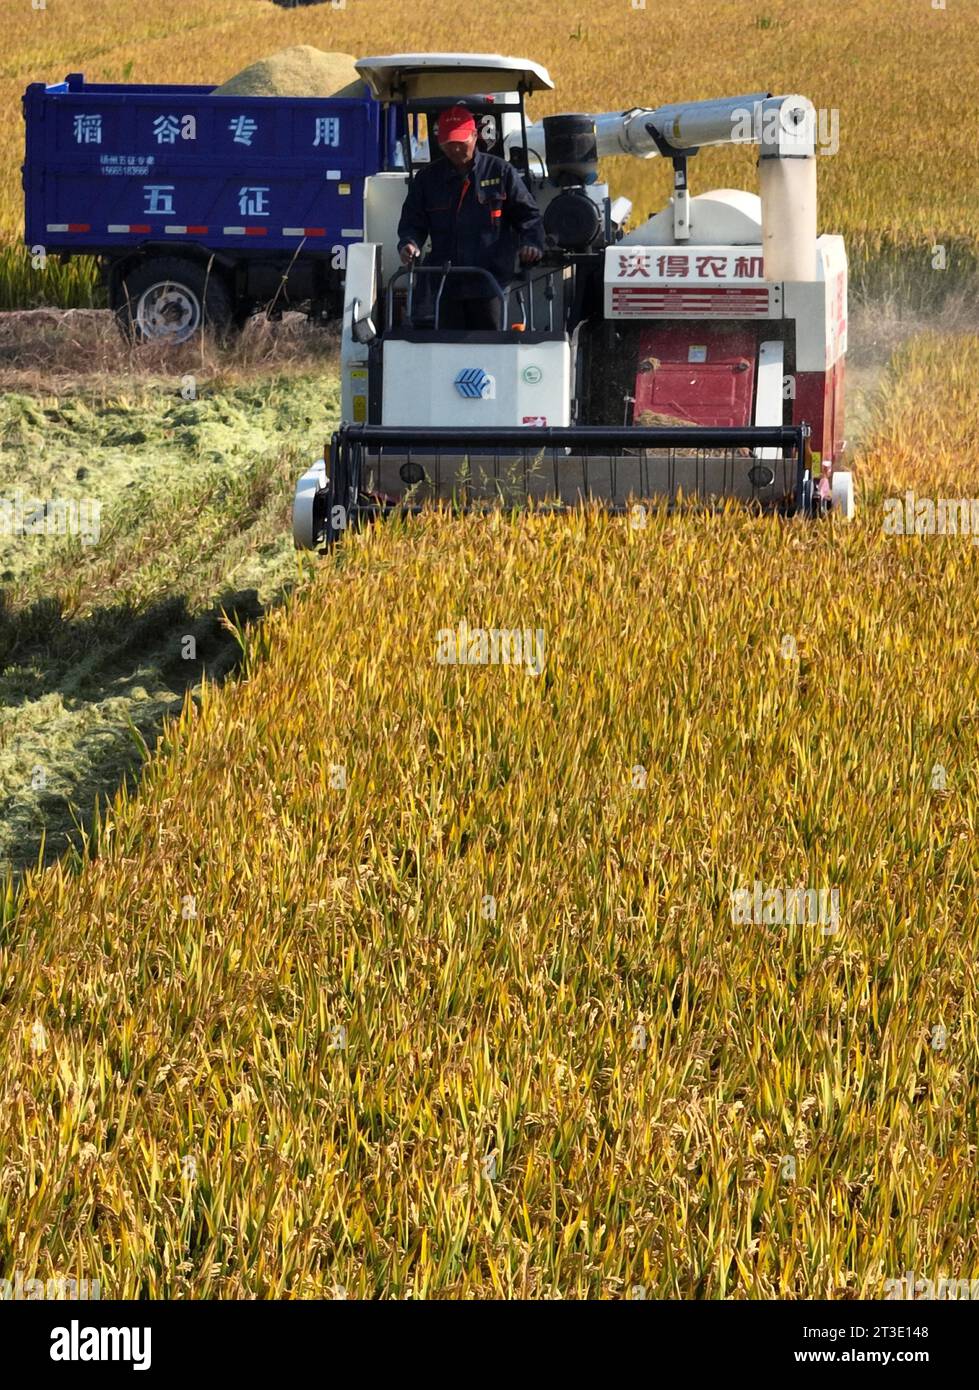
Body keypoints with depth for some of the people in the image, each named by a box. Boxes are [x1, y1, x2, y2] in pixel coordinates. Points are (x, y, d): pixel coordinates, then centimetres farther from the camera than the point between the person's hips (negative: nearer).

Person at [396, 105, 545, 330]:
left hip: (490, 283, -2)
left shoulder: (501, 172, 6)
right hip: (444, 284, 2)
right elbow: (412, 222, 13)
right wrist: (409, 244, -10)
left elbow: (527, 215, 7)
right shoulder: (427, 178, 12)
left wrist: (531, 244, -13)